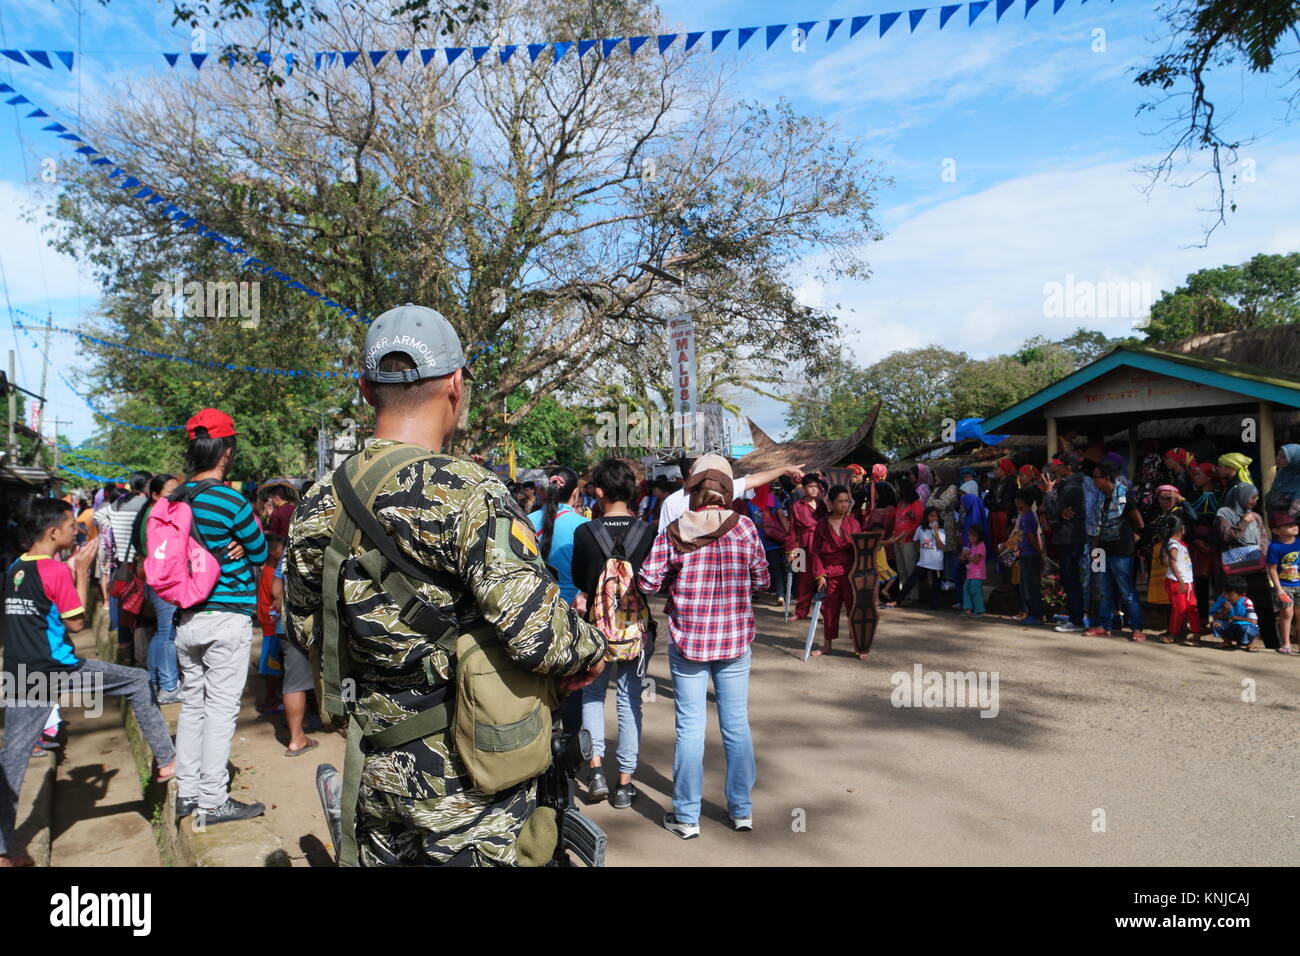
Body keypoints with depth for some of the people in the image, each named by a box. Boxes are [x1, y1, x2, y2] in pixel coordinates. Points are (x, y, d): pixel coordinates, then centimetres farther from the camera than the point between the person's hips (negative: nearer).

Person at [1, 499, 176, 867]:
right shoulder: (57, 570, -13)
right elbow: (77, 622, -6)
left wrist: (72, 568, 16)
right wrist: (82, 570, -3)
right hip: (59, 671, -7)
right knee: (139, 682, 8)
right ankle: (166, 760, 12)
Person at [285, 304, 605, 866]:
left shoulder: (318, 505, -2)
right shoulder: (469, 494, -23)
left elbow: (305, 633, 10)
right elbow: (537, 632, -28)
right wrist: (591, 650, -8)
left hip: (375, 772, 6)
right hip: (466, 780, -6)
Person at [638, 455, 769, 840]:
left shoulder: (675, 530, -9)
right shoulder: (744, 527, -6)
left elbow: (647, 582, -9)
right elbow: (761, 580, 1)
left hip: (687, 639, -1)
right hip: (735, 639, 1)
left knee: (690, 728, 7)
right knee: (736, 724, 13)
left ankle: (687, 816, 16)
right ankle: (741, 809, 25)